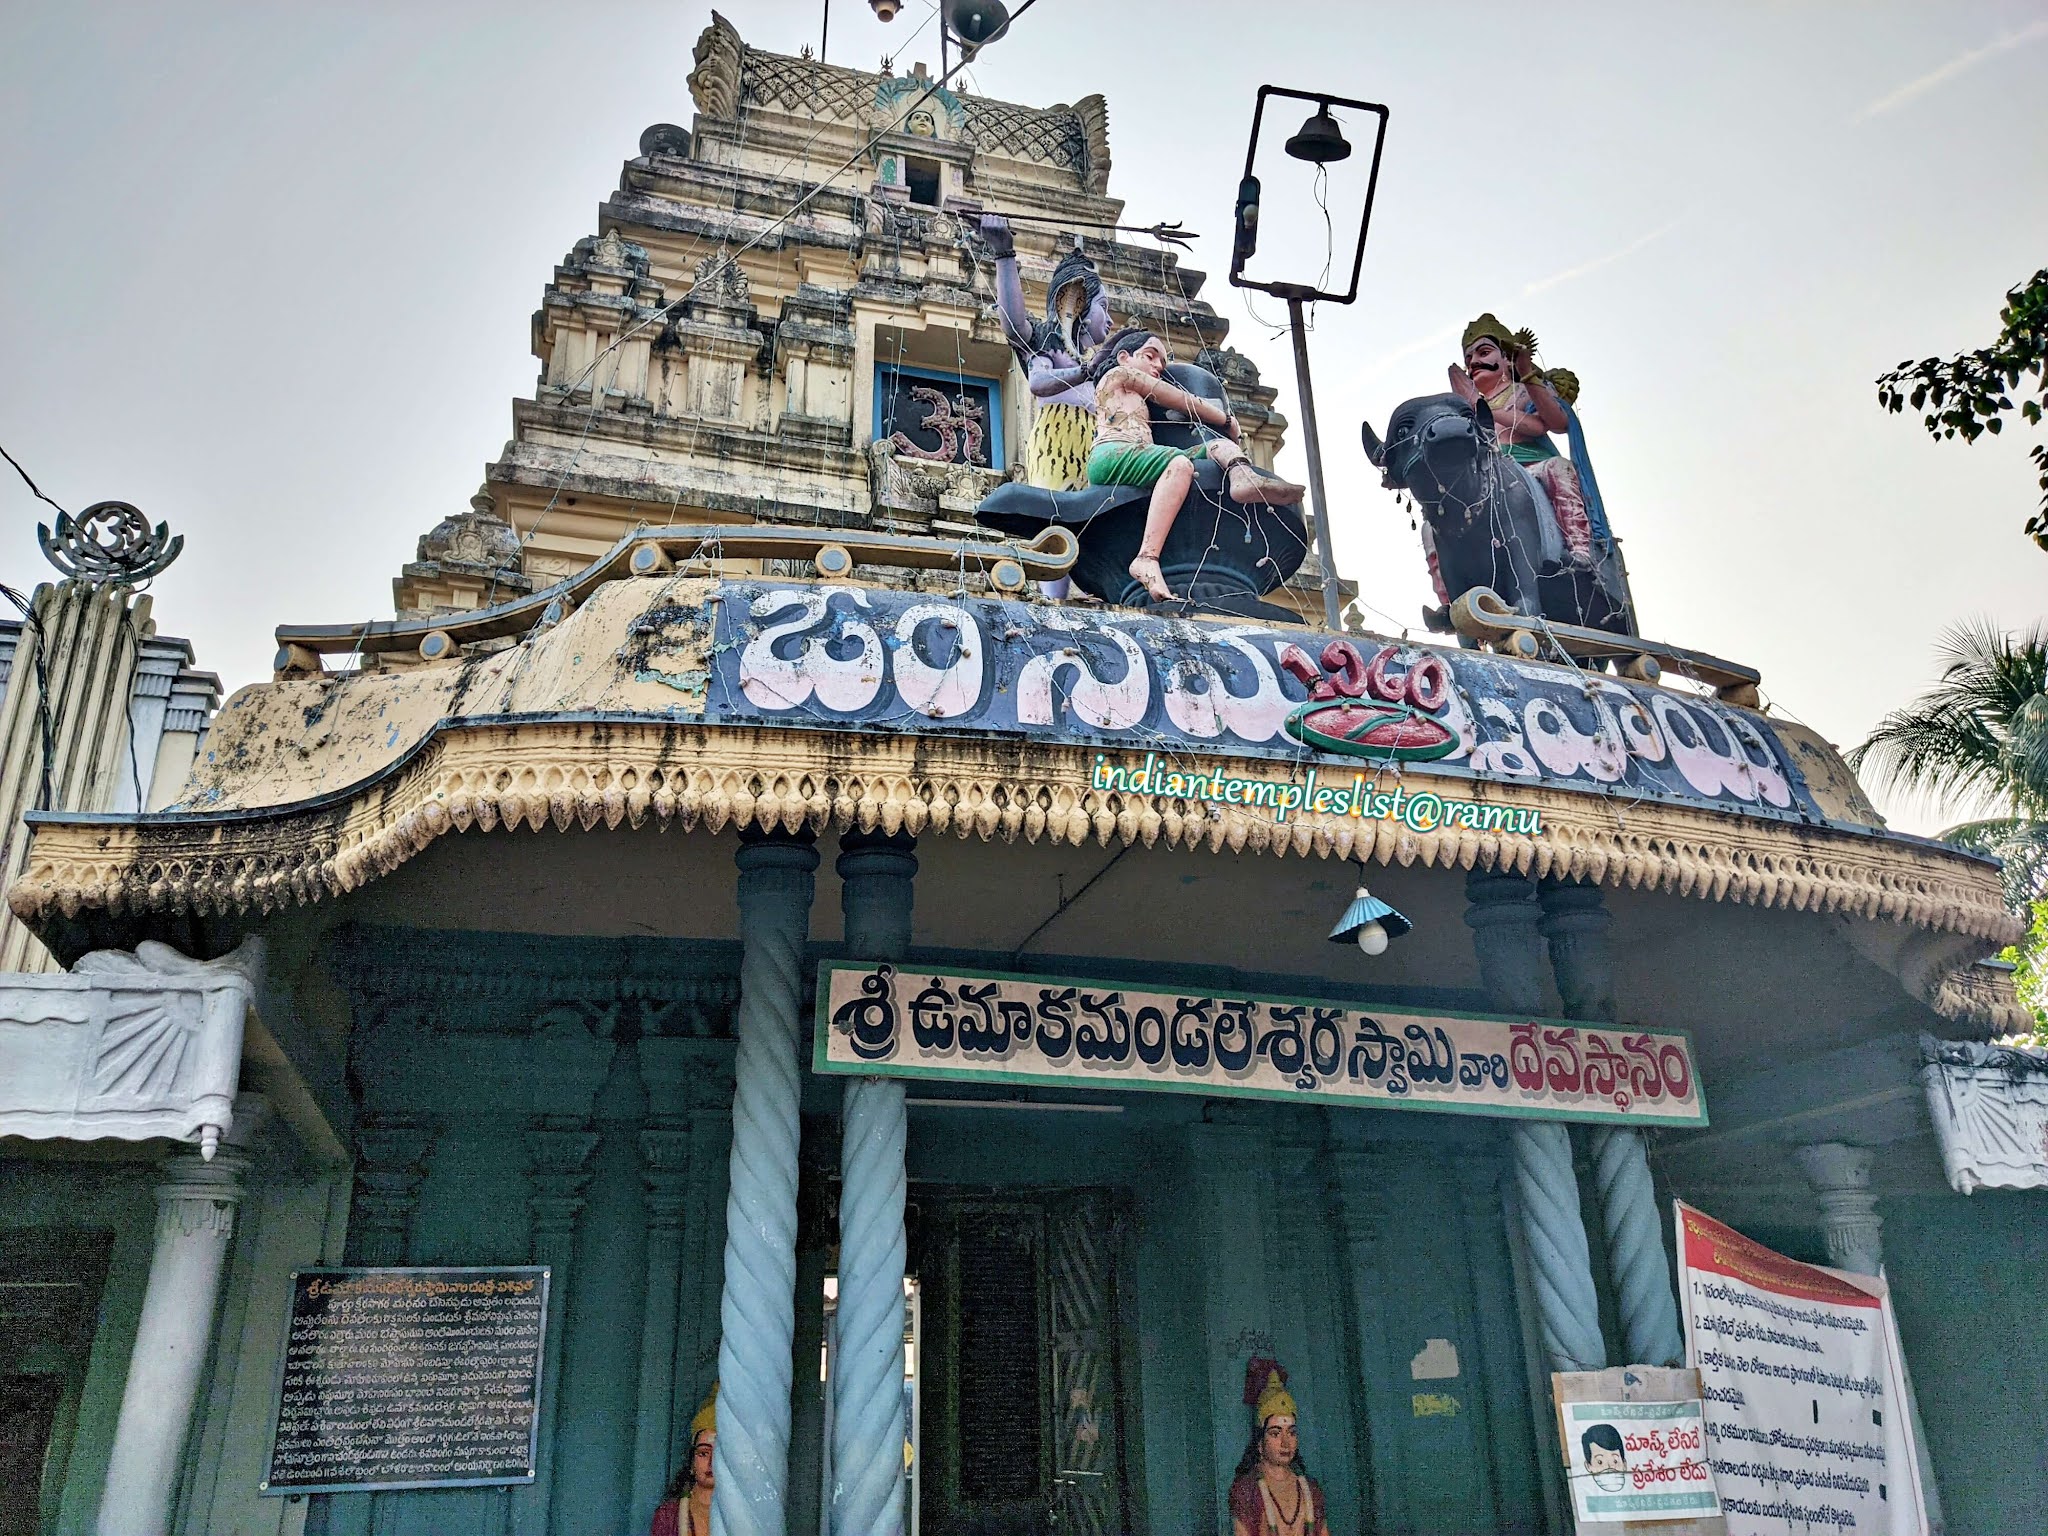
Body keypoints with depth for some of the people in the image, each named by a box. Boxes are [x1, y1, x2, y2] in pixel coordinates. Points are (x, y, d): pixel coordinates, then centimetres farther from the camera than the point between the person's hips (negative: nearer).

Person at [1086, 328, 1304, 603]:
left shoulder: (1138, 399, 45)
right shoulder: (1118, 373, 19)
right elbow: (1180, 400, 13)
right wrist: (1227, 419, 18)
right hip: (1110, 456, -8)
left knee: (1221, 445, -2)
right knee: (1180, 463, -35)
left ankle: (1242, 476, -42)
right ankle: (1148, 559, -51)